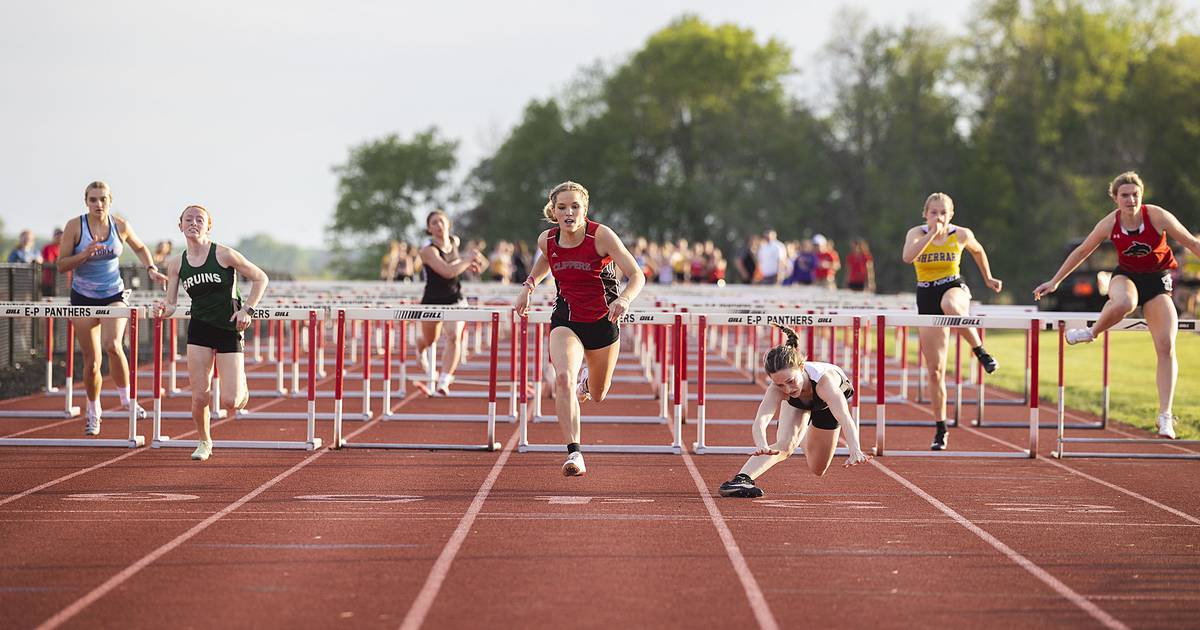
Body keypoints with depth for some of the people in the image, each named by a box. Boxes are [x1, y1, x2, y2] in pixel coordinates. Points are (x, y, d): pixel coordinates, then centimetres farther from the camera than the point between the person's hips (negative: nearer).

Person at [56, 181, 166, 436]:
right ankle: (93, 413, 23)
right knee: (91, 361, 3)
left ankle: (126, 398, -11)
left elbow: (140, 247, 17)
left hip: (114, 295, 0)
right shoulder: (74, 226, -9)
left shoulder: (120, 226, -3)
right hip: (83, 299, 0)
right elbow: (61, 265, -9)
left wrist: (151, 269, 1)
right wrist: (85, 254, -24)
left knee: (112, 344, -27)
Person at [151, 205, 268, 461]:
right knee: (199, 396, -5)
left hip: (229, 329, -3)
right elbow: (171, 303, 4)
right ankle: (204, 442, 21)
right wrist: (162, 308, -19)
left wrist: (247, 309, -9)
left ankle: (242, 390, 27)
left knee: (230, 401, -10)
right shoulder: (176, 264, 2)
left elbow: (260, 278, -1)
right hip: (199, 329, 3)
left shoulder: (223, 255, -9)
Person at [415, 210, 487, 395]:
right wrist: (468, 259, -22)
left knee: (454, 337, -21)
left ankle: (444, 381, -23)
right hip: (432, 301, -3)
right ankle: (420, 347, 58)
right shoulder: (428, 250, -22)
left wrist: (466, 265, 6)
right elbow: (448, 271, -34)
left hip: (456, 300, 3)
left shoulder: (454, 240, -1)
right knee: (430, 341, 18)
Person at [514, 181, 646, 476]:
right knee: (563, 378, -28)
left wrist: (624, 299, -38)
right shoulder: (547, 240, -5)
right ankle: (574, 453, -29)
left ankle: (588, 377, 56)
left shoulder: (601, 236, -18)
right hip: (566, 320, 1)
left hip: (603, 321, -1)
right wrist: (529, 286, 14)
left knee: (598, 396, 16)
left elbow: (637, 276, -20)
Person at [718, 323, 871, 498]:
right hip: (797, 404, 0)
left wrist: (855, 451, -82)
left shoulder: (823, 380, -52)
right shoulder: (776, 389, -44)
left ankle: (801, 437, 43)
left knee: (817, 469, 14)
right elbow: (761, 420, -59)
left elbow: (845, 417, -64)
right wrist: (761, 446, -81)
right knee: (785, 445, -31)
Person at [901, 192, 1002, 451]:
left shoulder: (961, 235, -3)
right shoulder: (916, 233, -6)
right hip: (926, 298, 1)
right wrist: (932, 234, -30)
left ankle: (980, 351, -25)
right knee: (935, 370, 0)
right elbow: (908, 257, -28)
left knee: (949, 306, -44)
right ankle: (941, 429, 12)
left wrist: (988, 278, 25)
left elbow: (978, 250, 20)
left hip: (955, 287, -1)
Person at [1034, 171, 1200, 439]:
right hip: (1126, 275, 0)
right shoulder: (1110, 223, -13)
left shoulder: (1158, 217, -18)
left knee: (1166, 347, -13)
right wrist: (1054, 282, 5)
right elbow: (1081, 252, 1)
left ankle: (1165, 416, -10)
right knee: (1123, 304, -40)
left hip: (1157, 279, 0)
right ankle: (1091, 332, -6)